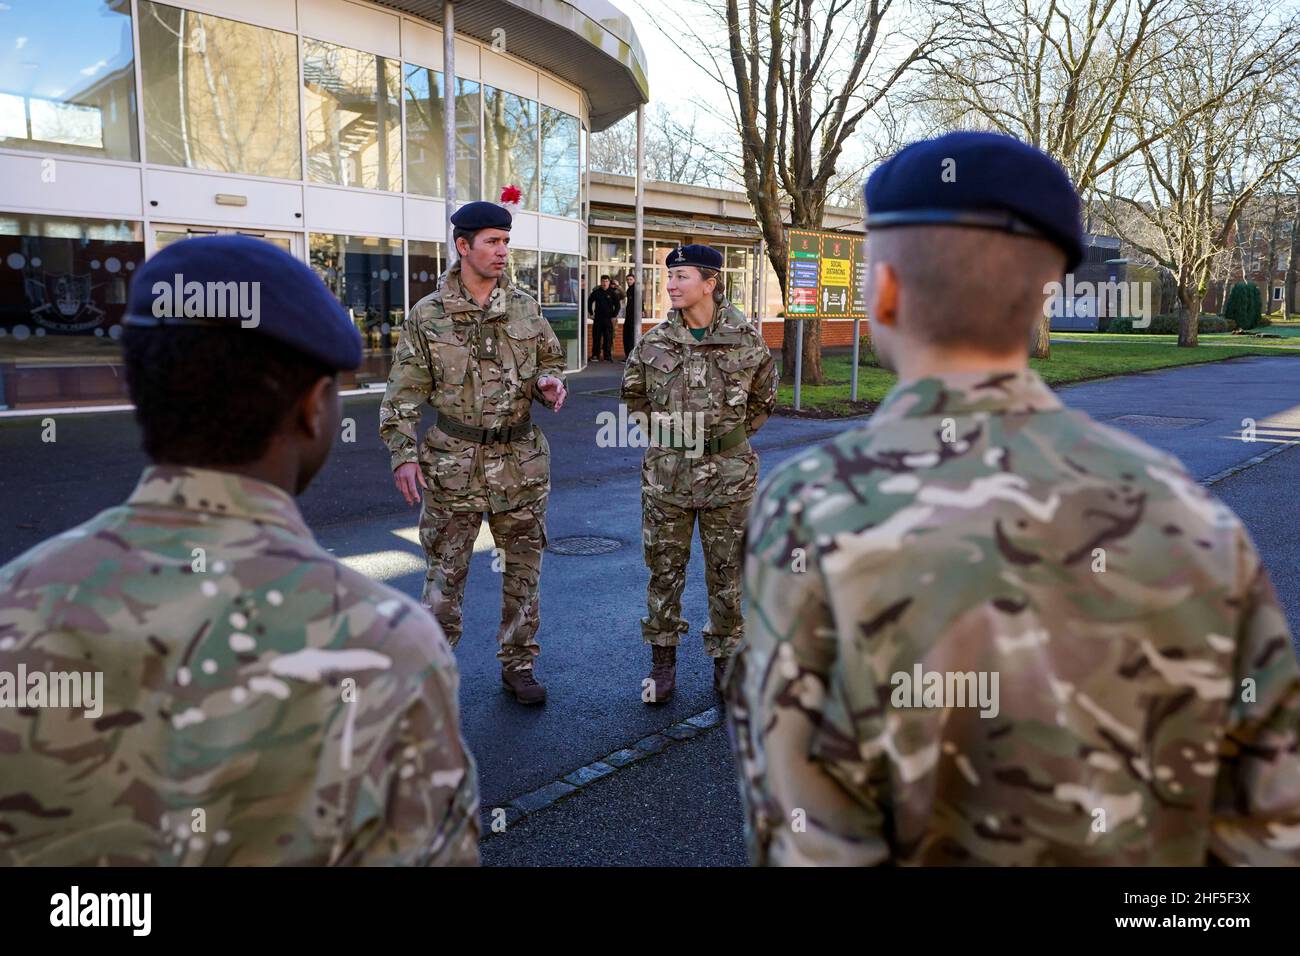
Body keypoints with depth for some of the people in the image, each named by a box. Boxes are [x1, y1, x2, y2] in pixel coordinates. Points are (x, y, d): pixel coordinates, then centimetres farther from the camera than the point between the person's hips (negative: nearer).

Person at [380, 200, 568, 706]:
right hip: (453, 462, -3)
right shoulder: (427, 315, -3)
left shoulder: (525, 308, 5)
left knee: (524, 568, 11)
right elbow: (405, 393, -2)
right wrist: (403, 455, -10)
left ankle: (517, 664, 27)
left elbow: (550, 362, 15)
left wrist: (548, 382, -8)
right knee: (446, 571, 4)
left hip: (521, 460, 3)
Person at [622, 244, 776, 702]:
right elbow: (633, 393, 16)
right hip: (666, 474, 1)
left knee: (727, 572, 9)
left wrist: (735, 438, 8)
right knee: (664, 569, 9)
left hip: (728, 475, -1)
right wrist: (659, 431, 9)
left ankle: (726, 663, 25)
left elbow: (763, 399, 12)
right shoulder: (654, 341, -2)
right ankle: (662, 662, 24)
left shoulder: (747, 340, -4)